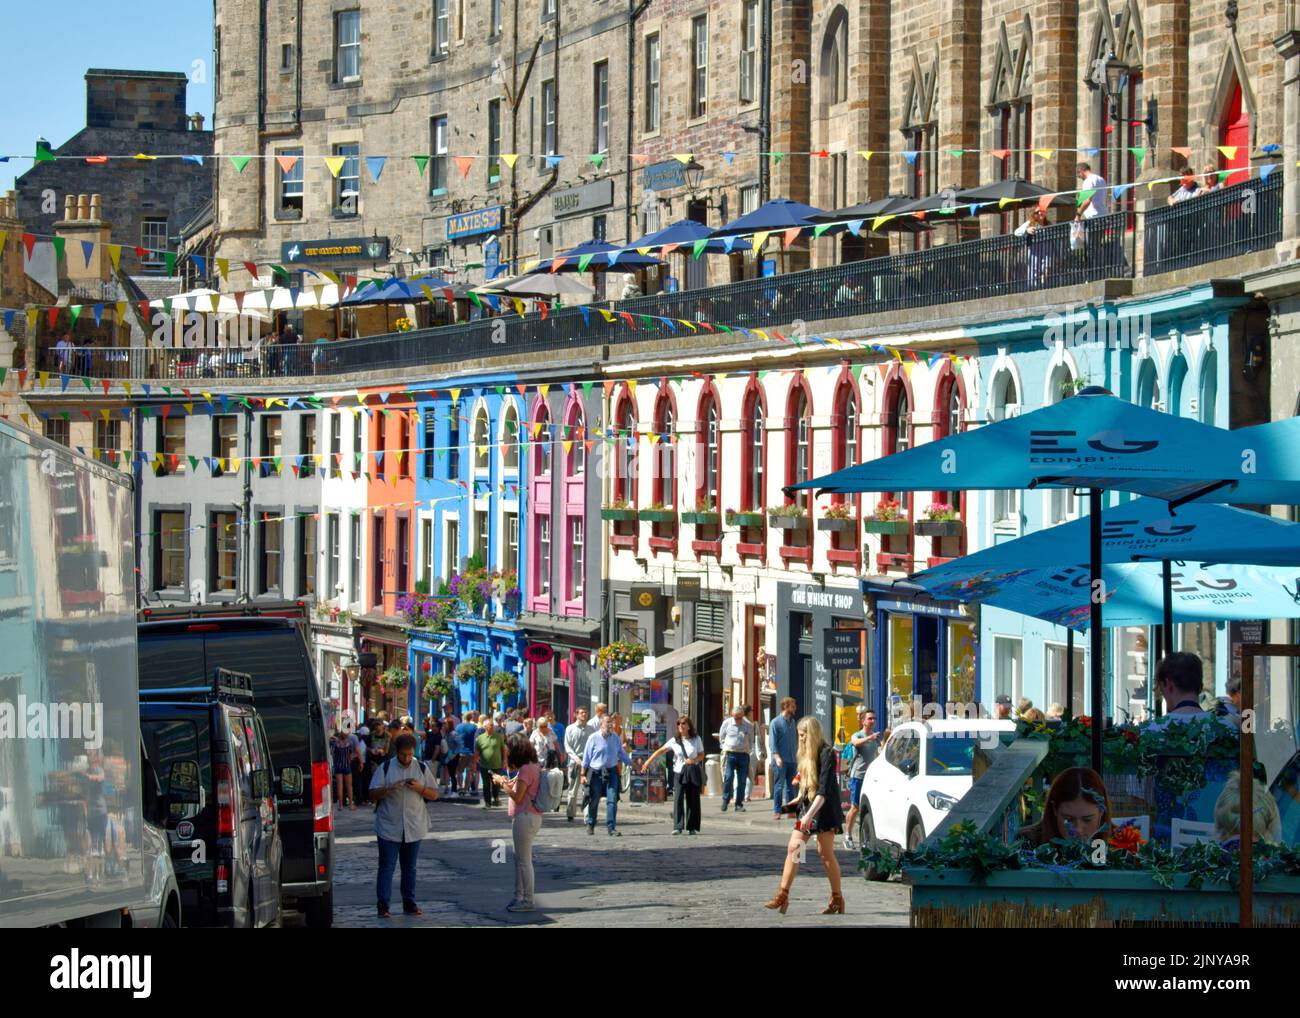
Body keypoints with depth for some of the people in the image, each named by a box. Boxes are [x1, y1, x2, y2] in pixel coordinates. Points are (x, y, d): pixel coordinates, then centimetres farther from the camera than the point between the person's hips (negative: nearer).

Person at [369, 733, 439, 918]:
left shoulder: (422, 769, 6)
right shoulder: (385, 768, 0)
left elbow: (434, 795, 6)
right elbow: (373, 794, -4)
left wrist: (420, 788, -13)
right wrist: (390, 788, -21)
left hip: (414, 828, 3)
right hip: (389, 827, -2)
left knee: (410, 867, 10)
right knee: (386, 866, -4)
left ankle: (409, 903, 17)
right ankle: (383, 905, -2)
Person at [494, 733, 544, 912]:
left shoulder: (526, 769, -18)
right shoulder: (532, 767, 12)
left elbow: (517, 797, -19)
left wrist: (502, 783, -8)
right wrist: (508, 782, 8)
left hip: (525, 817, -10)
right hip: (530, 817, 10)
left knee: (523, 860, -3)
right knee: (520, 859, 16)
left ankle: (527, 900, 1)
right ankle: (519, 897, 22)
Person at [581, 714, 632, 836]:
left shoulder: (616, 739, 6)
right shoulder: (594, 738, -4)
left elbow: (622, 755, 16)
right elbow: (586, 757, -1)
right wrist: (583, 774, -2)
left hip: (611, 772, 2)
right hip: (596, 773, -2)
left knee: (612, 800, -8)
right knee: (594, 801, 9)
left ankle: (611, 828, -6)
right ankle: (590, 825, 28)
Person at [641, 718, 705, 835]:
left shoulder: (696, 740, 4)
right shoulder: (674, 741, 3)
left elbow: (701, 755, 8)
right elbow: (660, 751, 0)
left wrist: (694, 760, -14)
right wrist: (648, 762, -8)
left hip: (693, 772, 0)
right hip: (679, 772, 0)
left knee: (693, 800, 2)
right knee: (678, 799, -12)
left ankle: (692, 827, 10)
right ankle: (678, 826, -14)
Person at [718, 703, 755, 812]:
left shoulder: (749, 725, 2)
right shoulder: (727, 723, 0)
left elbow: (751, 740, 17)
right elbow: (721, 738, 13)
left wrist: (747, 749, 8)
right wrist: (725, 748, 6)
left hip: (743, 754, 1)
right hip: (730, 754, -1)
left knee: (742, 780, 1)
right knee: (728, 777, -14)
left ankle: (739, 804, 7)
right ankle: (725, 800, -2)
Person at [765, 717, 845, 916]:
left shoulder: (826, 753, -15)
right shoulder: (806, 753, 12)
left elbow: (824, 789, -22)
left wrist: (809, 814, -28)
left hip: (825, 807, -8)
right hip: (808, 804, 8)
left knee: (825, 853, -4)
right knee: (793, 848, -1)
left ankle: (837, 900, 7)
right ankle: (783, 896, -3)